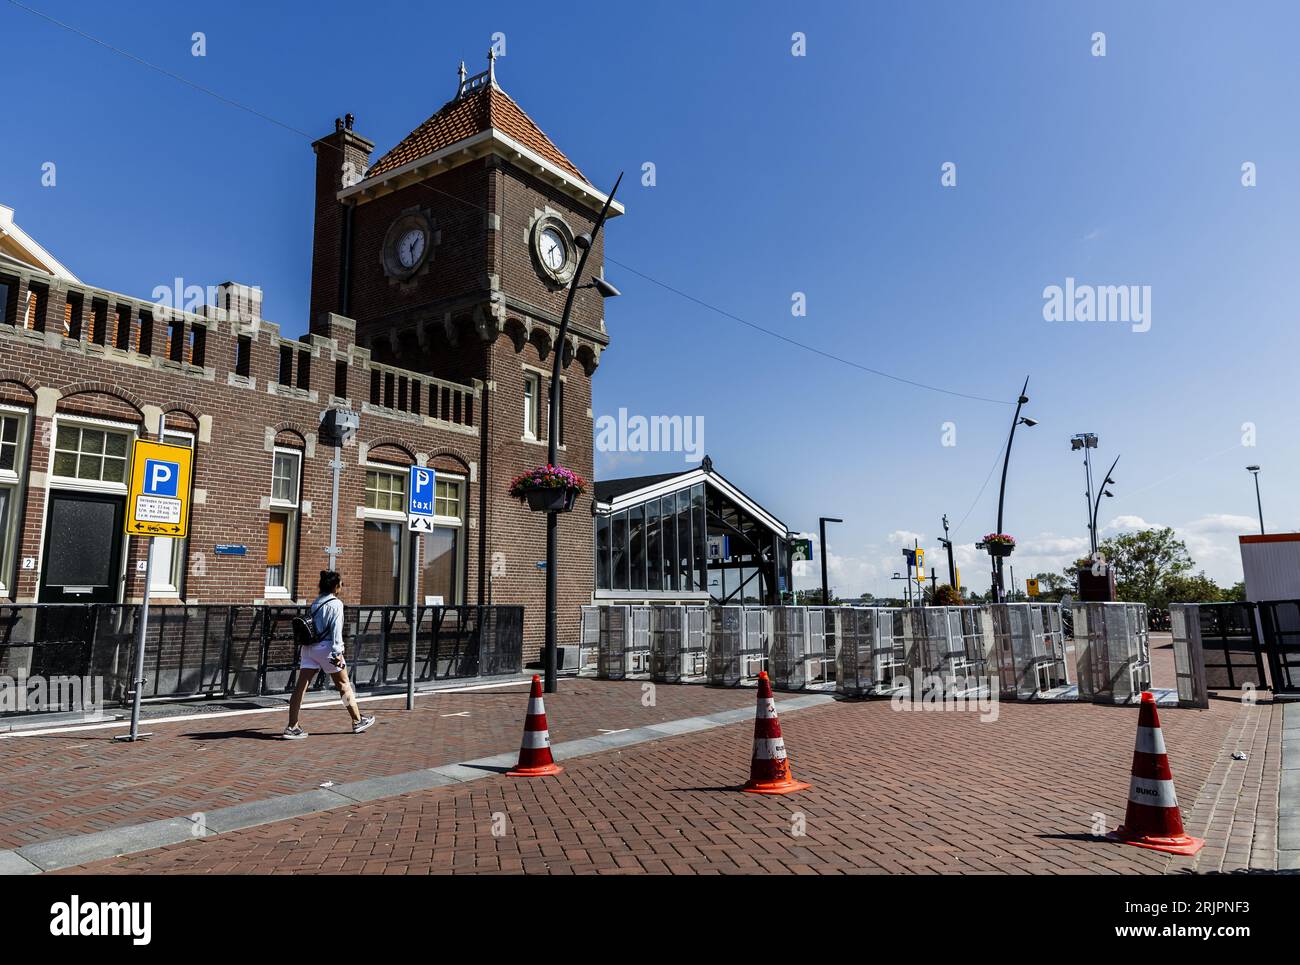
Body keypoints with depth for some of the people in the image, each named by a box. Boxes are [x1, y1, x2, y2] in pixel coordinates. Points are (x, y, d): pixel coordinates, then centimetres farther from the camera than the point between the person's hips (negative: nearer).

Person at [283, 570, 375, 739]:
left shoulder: (315, 603, 14)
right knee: (344, 685, 7)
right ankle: (358, 721, 18)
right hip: (325, 648, -7)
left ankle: (292, 727, 0)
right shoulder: (336, 603, -8)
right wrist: (338, 653, -18)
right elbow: (336, 629, -15)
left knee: (300, 687, 2)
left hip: (309, 647, 7)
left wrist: (301, 649, 20)